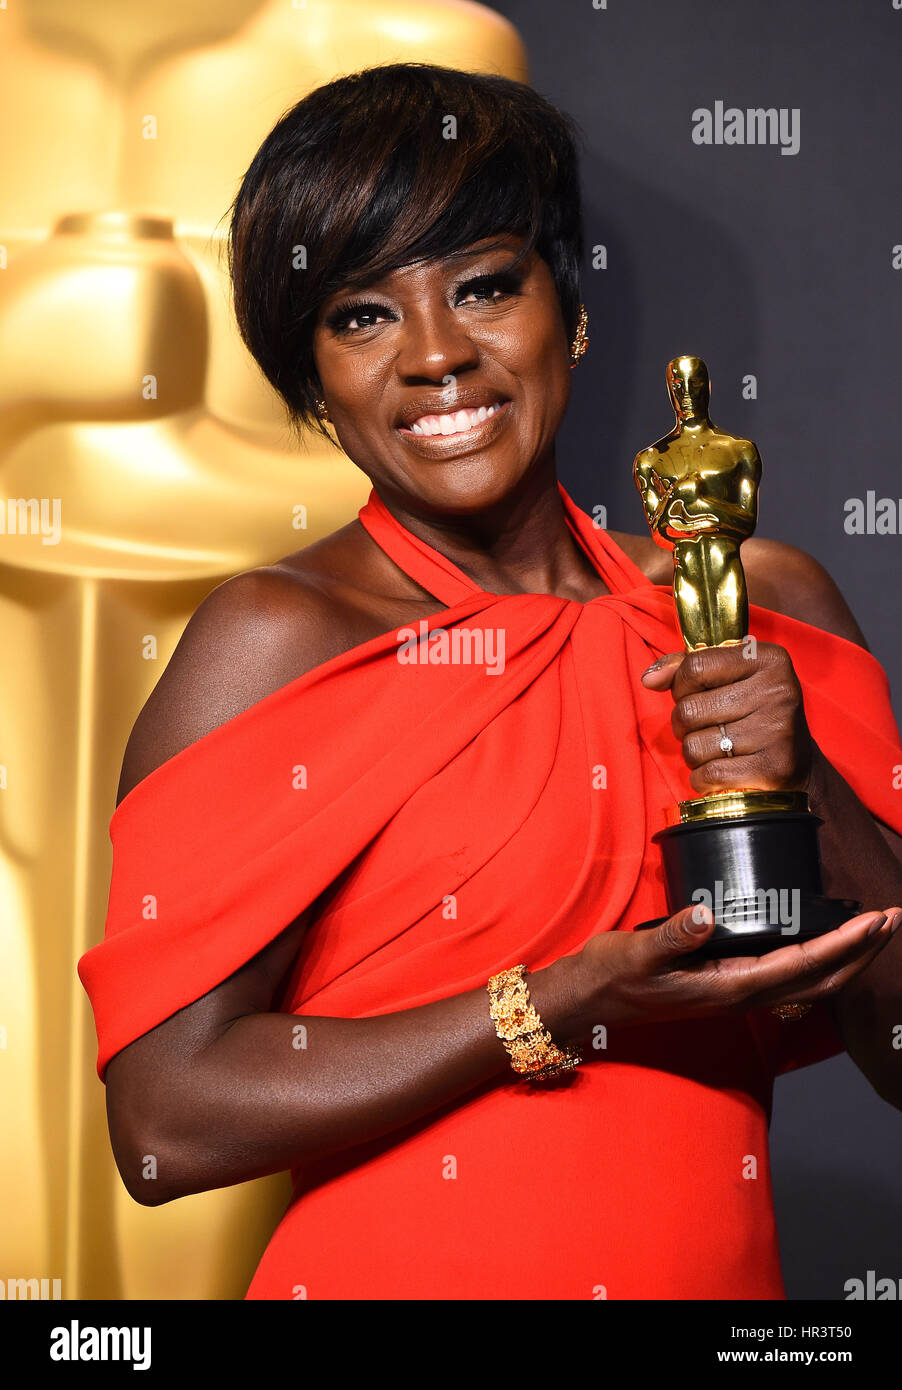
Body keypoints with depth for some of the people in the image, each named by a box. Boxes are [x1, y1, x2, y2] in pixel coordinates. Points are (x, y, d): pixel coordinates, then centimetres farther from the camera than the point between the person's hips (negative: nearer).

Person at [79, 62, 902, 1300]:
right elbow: (167, 1124, -15)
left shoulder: (764, 609, 0)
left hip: (721, 1274, 4)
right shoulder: (277, 638, -11)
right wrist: (555, 1010, -18)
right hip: (393, 1270, -3)